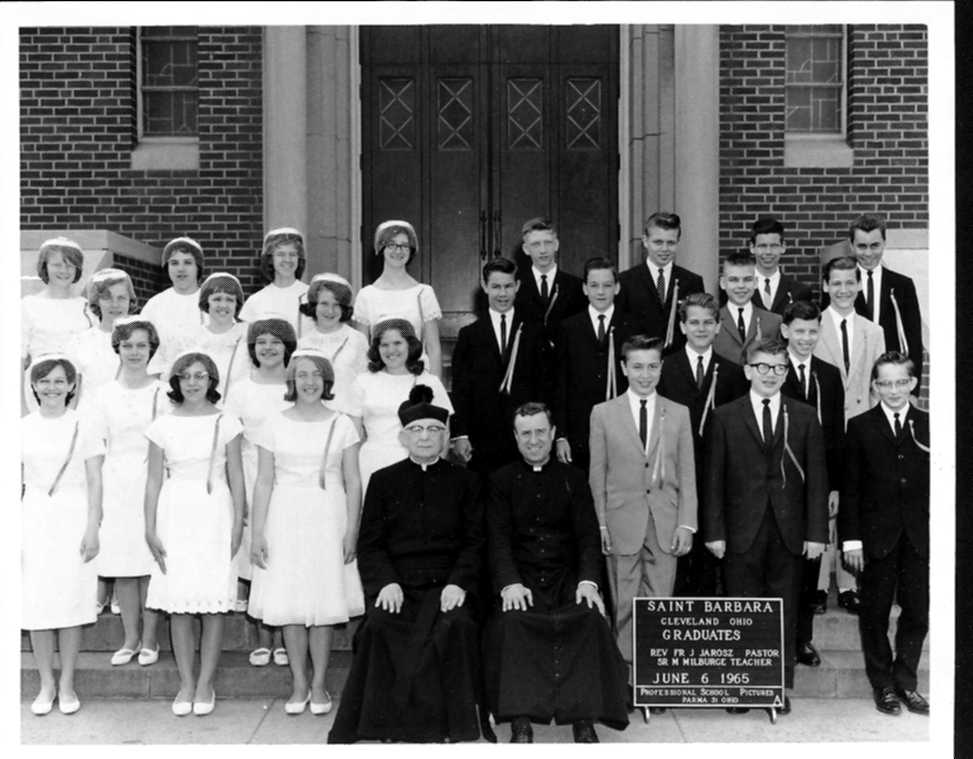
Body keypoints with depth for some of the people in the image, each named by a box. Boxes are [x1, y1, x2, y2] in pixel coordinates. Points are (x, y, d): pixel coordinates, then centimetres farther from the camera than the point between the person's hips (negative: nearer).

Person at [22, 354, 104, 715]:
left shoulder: (83, 426, -1)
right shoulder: (22, 428, 5)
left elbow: (94, 482, -1)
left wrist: (92, 529, -7)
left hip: (73, 517, -2)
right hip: (34, 519, 2)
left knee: (71, 601, 0)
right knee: (36, 602, 2)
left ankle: (67, 685, 13)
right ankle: (46, 684, 16)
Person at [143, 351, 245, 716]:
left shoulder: (225, 423, 2)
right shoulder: (163, 426, 5)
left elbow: (236, 477, 4)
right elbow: (154, 480, 7)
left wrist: (238, 523, -1)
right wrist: (150, 528, 1)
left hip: (214, 512, -1)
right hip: (175, 513, 1)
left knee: (213, 603, 0)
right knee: (177, 603, 2)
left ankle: (205, 684, 11)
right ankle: (186, 683, 13)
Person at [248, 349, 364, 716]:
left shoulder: (342, 425, 3)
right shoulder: (274, 425, 4)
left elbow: (353, 483, 4)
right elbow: (263, 482, 4)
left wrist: (351, 531, -3)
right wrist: (257, 532, -1)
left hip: (328, 520, 0)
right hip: (285, 519, 1)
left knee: (324, 604, 2)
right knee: (289, 605, 3)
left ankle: (318, 685, 15)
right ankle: (299, 685, 15)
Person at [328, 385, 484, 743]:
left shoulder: (464, 481, 13)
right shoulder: (383, 481, 13)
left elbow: (475, 542, 7)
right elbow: (370, 543, 8)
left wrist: (458, 582, -11)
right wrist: (387, 582, -10)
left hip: (446, 583, 0)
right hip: (396, 584, 1)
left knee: (457, 625, -31)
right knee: (379, 627, -30)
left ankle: (452, 727, -20)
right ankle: (386, 724, -18)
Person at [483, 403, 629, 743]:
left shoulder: (573, 478, 13)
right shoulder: (501, 480, 10)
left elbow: (588, 534, 5)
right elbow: (498, 538, 0)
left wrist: (588, 581, -14)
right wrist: (510, 583, -19)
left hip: (567, 578, 1)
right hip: (521, 578, -1)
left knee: (590, 617, -29)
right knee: (511, 622, -31)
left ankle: (584, 720, -26)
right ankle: (521, 722, -28)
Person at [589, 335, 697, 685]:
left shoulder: (678, 414, 8)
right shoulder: (603, 413, 3)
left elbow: (687, 474, 7)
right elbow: (597, 475, 4)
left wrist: (686, 524, 0)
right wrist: (601, 525, -2)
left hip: (665, 525, 1)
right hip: (622, 523, -1)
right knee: (624, 604, 3)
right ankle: (627, 674, 13)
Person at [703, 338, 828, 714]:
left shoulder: (805, 417, 7)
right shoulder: (725, 417, 3)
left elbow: (816, 478, 5)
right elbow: (714, 480, 1)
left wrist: (816, 532, -1)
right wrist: (714, 531, -5)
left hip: (789, 533, 1)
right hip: (742, 532, -1)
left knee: (784, 613, 8)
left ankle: (781, 688, 19)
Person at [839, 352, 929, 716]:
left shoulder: (928, 426, 5)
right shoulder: (861, 427, 1)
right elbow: (850, 488, -1)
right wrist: (851, 537, -6)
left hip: (920, 536, 1)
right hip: (877, 535, -1)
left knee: (917, 612, 6)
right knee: (875, 613, 7)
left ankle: (906, 682, 22)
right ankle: (883, 684, 21)